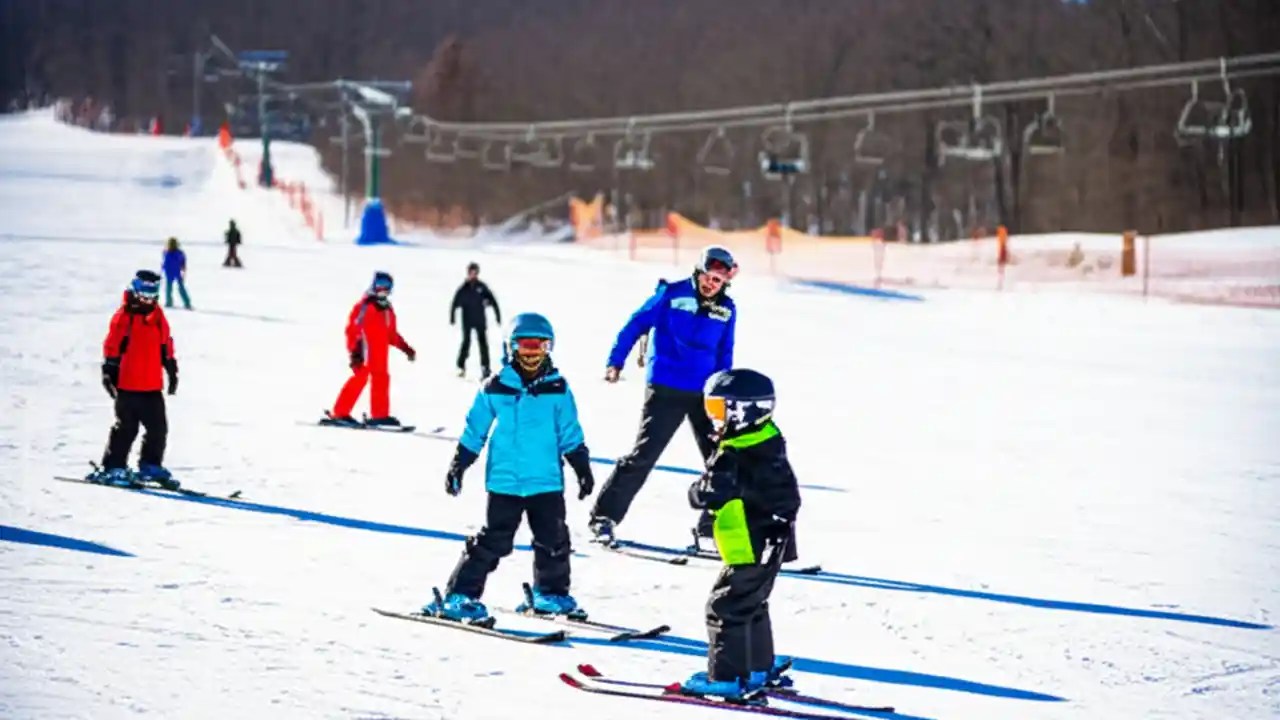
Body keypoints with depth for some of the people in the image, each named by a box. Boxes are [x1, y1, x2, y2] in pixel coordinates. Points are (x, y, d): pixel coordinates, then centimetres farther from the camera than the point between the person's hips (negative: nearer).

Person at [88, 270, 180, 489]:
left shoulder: (158, 317, 10)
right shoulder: (124, 317, -7)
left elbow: (166, 346, 20)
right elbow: (112, 347, -8)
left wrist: (172, 370, 20)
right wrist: (109, 372, -11)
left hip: (152, 386, 6)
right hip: (127, 385, -6)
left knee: (158, 426, 7)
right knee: (126, 427, -4)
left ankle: (150, 466, 20)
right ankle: (113, 468, 4)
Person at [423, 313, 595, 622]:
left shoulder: (557, 389, 5)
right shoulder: (495, 388, 0)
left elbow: (570, 435, 11)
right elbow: (474, 431, 7)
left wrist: (583, 468, 10)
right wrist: (457, 467, 8)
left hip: (547, 480, 3)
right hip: (505, 480, -2)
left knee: (554, 540, 7)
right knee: (493, 541, -6)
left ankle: (551, 592, 27)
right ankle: (459, 595, -1)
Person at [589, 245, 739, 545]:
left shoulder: (727, 309, 6)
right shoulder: (673, 294, -7)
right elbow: (637, 324, -3)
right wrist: (615, 362, -8)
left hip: (704, 393, 5)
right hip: (665, 389, -5)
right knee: (644, 455, -8)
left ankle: (713, 525, 14)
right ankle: (604, 516, 1)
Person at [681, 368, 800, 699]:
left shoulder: (735, 456, -24)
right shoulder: (766, 440, 6)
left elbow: (711, 493, -28)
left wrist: (696, 492, -4)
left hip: (752, 547, -10)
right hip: (771, 542, 10)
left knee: (726, 608, -3)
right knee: (751, 605, 23)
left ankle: (727, 678, 0)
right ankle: (760, 668, 34)